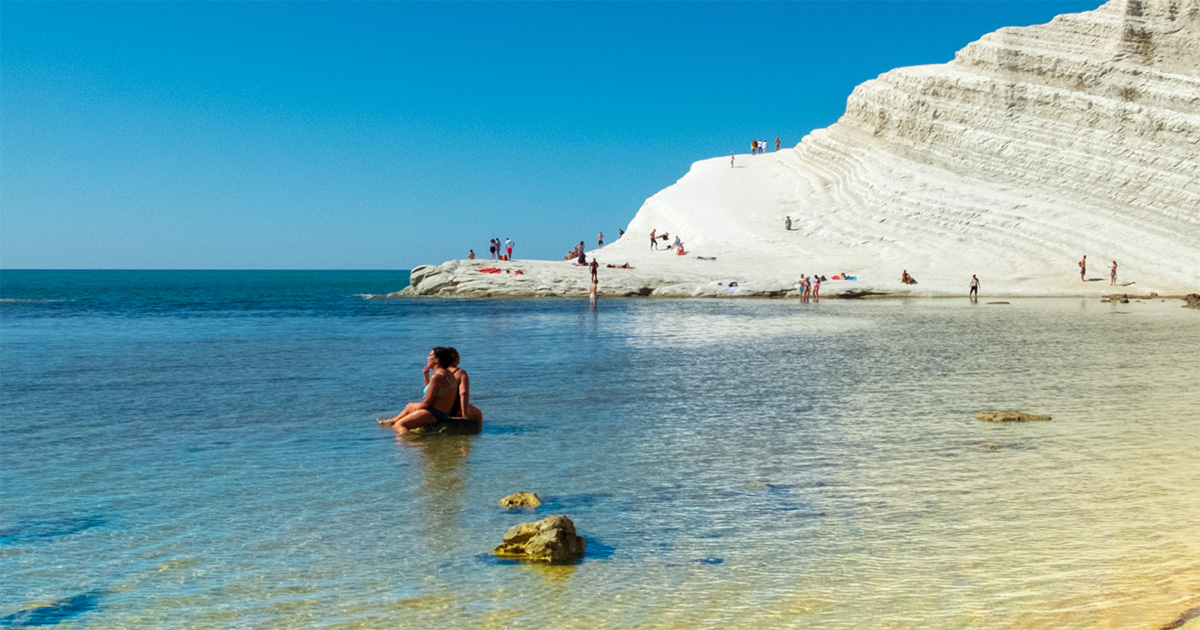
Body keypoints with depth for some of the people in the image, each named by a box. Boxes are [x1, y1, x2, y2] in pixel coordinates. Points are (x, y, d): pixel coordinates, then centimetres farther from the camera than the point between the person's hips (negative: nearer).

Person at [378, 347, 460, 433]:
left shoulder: (437, 377, -22)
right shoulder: (447, 374, 10)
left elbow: (427, 402, -19)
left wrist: (415, 409, -1)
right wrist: (426, 376, 10)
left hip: (434, 415, -11)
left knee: (399, 425, -15)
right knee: (409, 406, 35)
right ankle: (391, 421, 56)